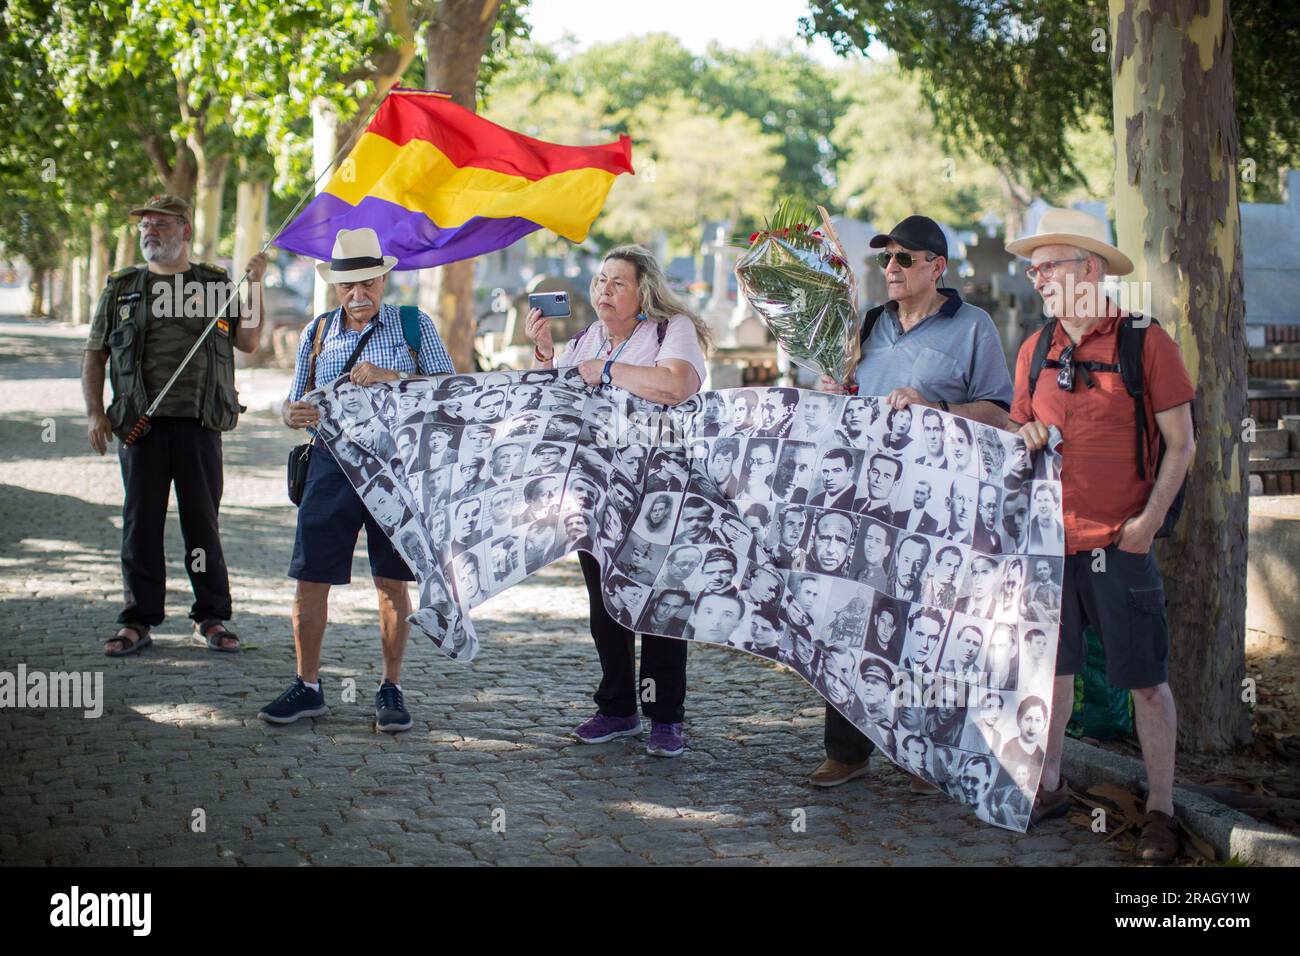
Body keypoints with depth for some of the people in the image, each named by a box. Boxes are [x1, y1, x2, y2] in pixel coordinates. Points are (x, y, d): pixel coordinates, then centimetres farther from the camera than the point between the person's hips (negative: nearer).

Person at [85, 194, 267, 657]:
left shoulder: (215, 284, 11)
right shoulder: (122, 287, 12)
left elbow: (247, 342, 3)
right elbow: (94, 355, 12)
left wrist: (254, 286, -6)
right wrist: (95, 413, 1)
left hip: (199, 423, -1)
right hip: (140, 423, 1)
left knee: (203, 523, 4)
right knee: (141, 524, 3)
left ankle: (211, 618, 13)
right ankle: (138, 621, 11)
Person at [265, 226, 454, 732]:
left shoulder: (415, 325, 4)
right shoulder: (317, 332, 13)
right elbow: (295, 402, 15)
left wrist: (393, 377, -17)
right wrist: (293, 414, -9)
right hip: (333, 462, 2)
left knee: (392, 582, 3)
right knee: (310, 577, 0)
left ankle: (391, 689, 14)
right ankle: (308, 686, 13)